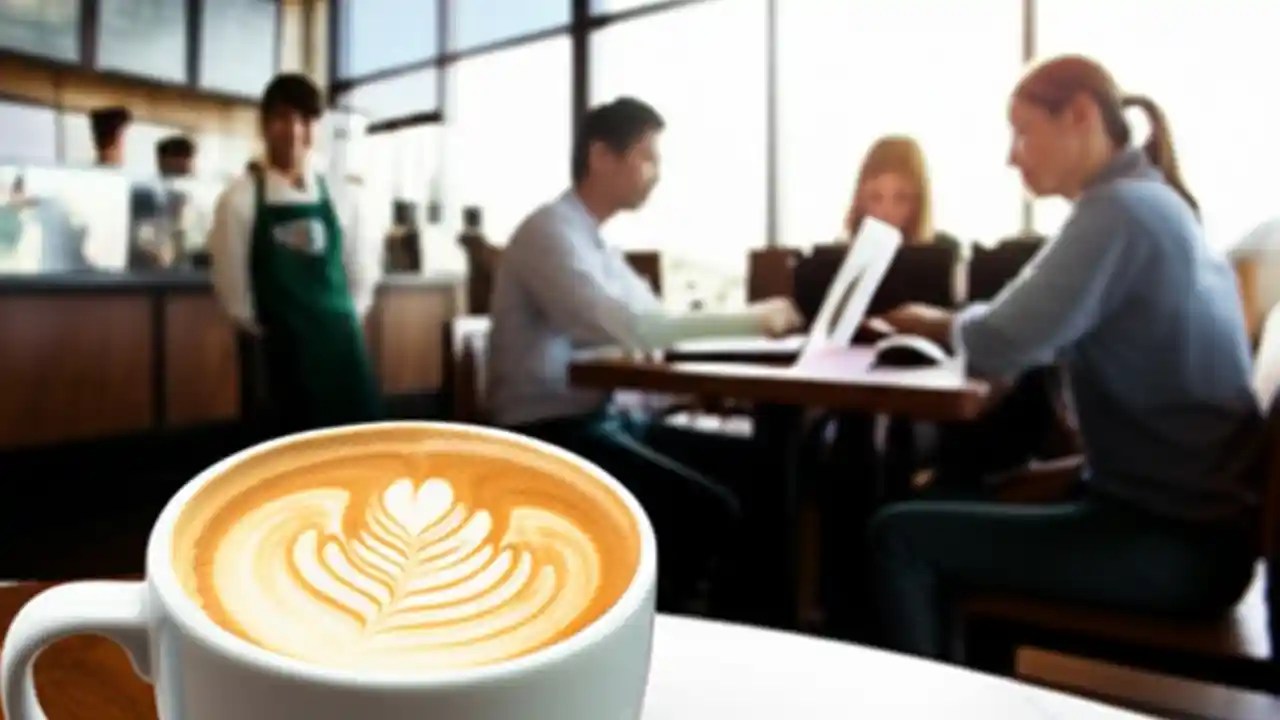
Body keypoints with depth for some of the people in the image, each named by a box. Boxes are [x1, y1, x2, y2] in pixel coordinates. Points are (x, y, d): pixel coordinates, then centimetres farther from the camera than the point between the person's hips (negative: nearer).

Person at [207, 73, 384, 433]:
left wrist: (349, 317, 8)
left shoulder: (337, 197, 5)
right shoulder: (241, 197, -4)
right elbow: (231, 276, -2)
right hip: (286, 346, -2)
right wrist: (259, 327, 2)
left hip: (341, 339, 3)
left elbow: (361, 266, 12)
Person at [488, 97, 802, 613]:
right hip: (552, 433, -9)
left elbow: (648, 322, 10)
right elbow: (626, 326, -27)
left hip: (595, 417, 9)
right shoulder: (551, 231, -13)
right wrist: (747, 321, -22)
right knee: (711, 512, -18)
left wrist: (749, 322, -3)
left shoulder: (591, 240, 17)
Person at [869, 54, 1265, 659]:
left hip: (1174, 540, -10)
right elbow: (1047, 331, 15)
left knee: (901, 536, -11)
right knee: (956, 505, 21)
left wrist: (943, 323, -1)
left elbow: (1000, 346, -22)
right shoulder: (1155, 203, 13)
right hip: (1191, 518, 10)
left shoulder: (1119, 207, -17)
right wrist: (961, 324, 1)